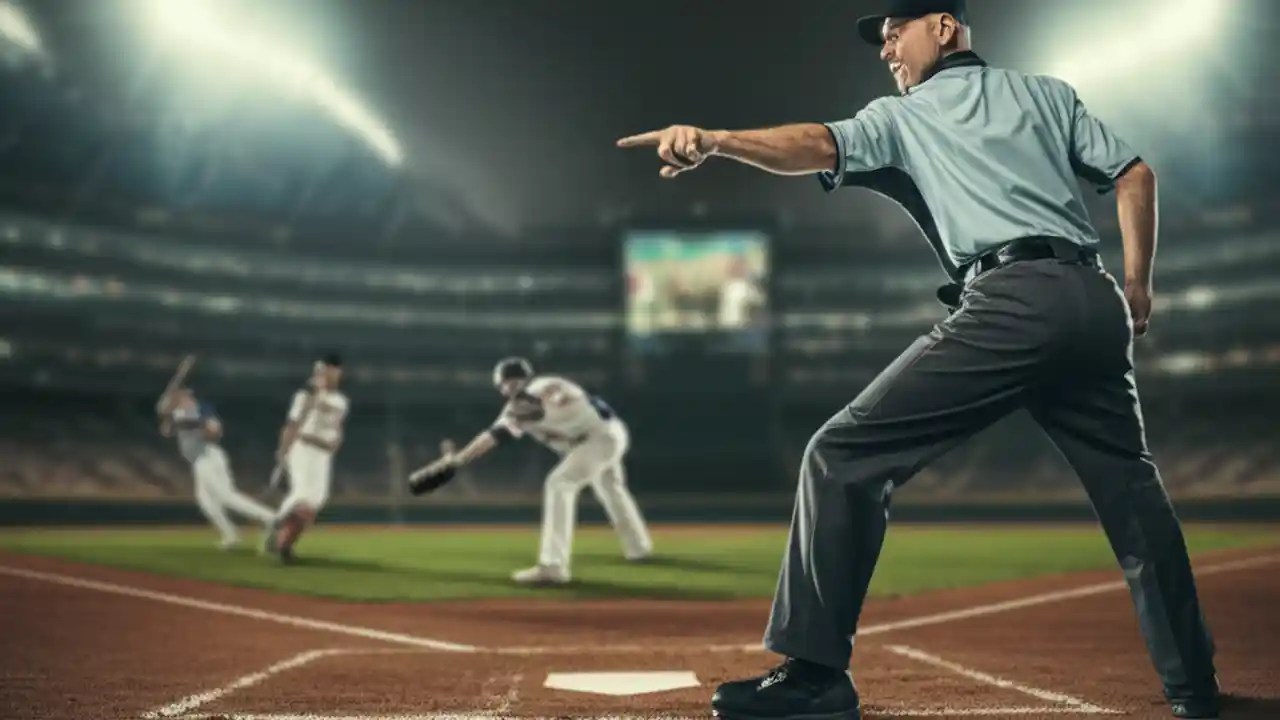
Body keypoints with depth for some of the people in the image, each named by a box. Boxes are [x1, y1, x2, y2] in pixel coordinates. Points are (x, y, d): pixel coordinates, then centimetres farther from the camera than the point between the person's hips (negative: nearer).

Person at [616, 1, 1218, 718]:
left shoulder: (900, 117, 15)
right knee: (1131, 489, 20)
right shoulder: (1050, 93, 28)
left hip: (1009, 303, -6)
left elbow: (820, 145, -5)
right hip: (1096, 304, 6)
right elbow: (1135, 175, 21)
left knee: (845, 455, -4)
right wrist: (1138, 288, 26)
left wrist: (714, 139, -19)